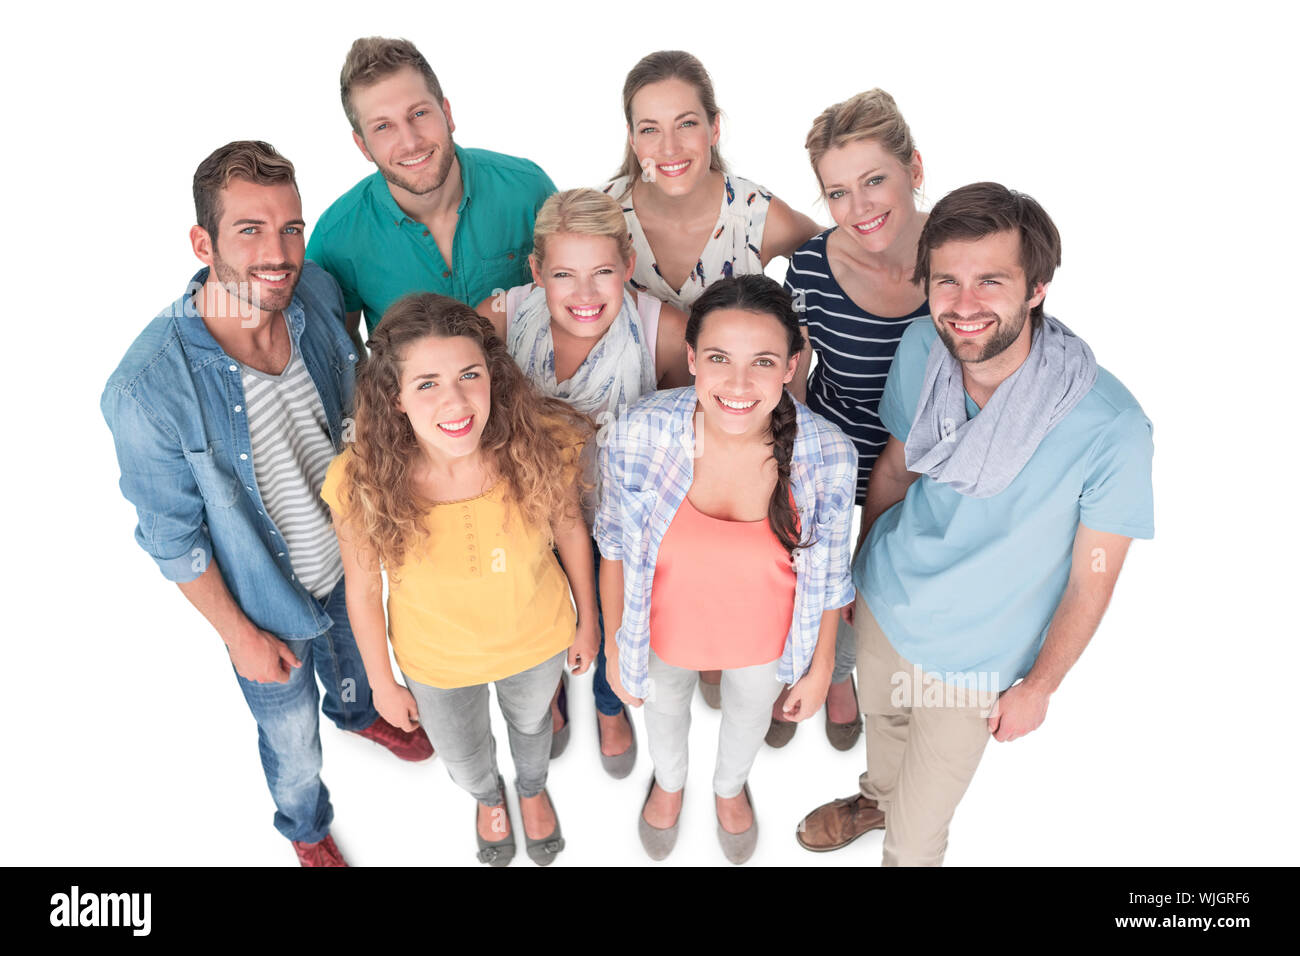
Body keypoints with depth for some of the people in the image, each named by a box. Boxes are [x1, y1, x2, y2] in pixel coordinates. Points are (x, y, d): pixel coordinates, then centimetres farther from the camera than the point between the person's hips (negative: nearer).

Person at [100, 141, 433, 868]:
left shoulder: (317, 294, -19)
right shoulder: (148, 390, -34)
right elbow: (173, 537, -19)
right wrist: (241, 636, -9)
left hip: (352, 554, 4)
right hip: (266, 599, -4)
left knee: (353, 652, 35)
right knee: (293, 737, 22)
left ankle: (360, 712, 71)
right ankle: (307, 828, 56)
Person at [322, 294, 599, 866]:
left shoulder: (542, 445, -32)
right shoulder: (361, 483, -33)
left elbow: (570, 529, -11)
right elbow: (364, 590, -15)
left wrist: (587, 619, 1)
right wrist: (382, 683, -2)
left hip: (537, 639, 0)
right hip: (438, 662, 0)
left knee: (531, 722, 34)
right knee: (463, 756, 31)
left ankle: (533, 789, 72)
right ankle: (487, 797, 71)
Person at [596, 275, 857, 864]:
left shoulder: (828, 455, -29)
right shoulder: (639, 435, -31)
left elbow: (828, 573, -11)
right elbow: (616, 549, -13)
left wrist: (821, 665, 1)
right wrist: (616, 647, -3)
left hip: (764, 641, 1)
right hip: (666, 634, 0)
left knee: (747, 722, 33)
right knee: (665, 714, 32)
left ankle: (730, 787, 71)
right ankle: (669, 781, 70)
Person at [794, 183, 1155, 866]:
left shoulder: (1110, 428, -32)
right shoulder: (920, 348, -19)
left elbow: (1091, 580, -17)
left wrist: (1038, 688, -5)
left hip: (973, 658, -4)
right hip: (883, 602, 4)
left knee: (915, 836, 17)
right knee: (880, 724, 34)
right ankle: (876, 798, 67)